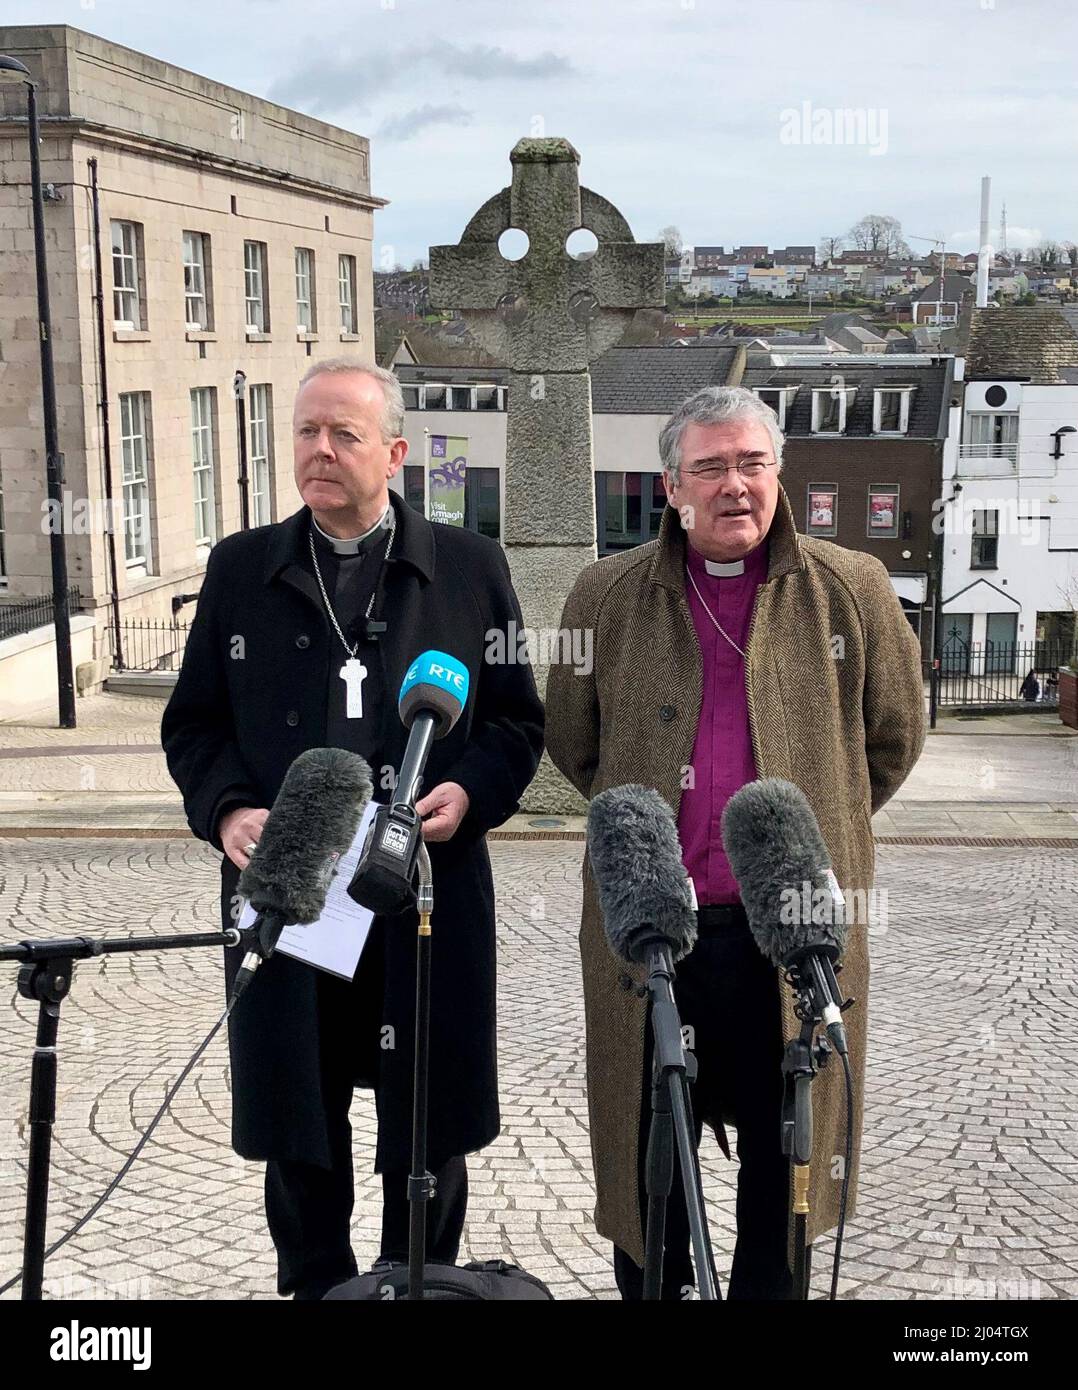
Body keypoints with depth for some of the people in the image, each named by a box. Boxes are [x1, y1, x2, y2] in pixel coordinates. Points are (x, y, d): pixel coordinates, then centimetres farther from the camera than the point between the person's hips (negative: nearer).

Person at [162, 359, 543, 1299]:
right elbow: (193, 722, 10)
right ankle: (315, 1286, 31)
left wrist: (470, 794, -11)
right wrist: (225, 809, -8)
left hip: (429, 894, -1)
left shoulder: (470, 568, 4)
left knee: (429, 1133, 11)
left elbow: (518, 720, 7)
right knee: (297, 1128, 11)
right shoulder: (241, 569, 8)